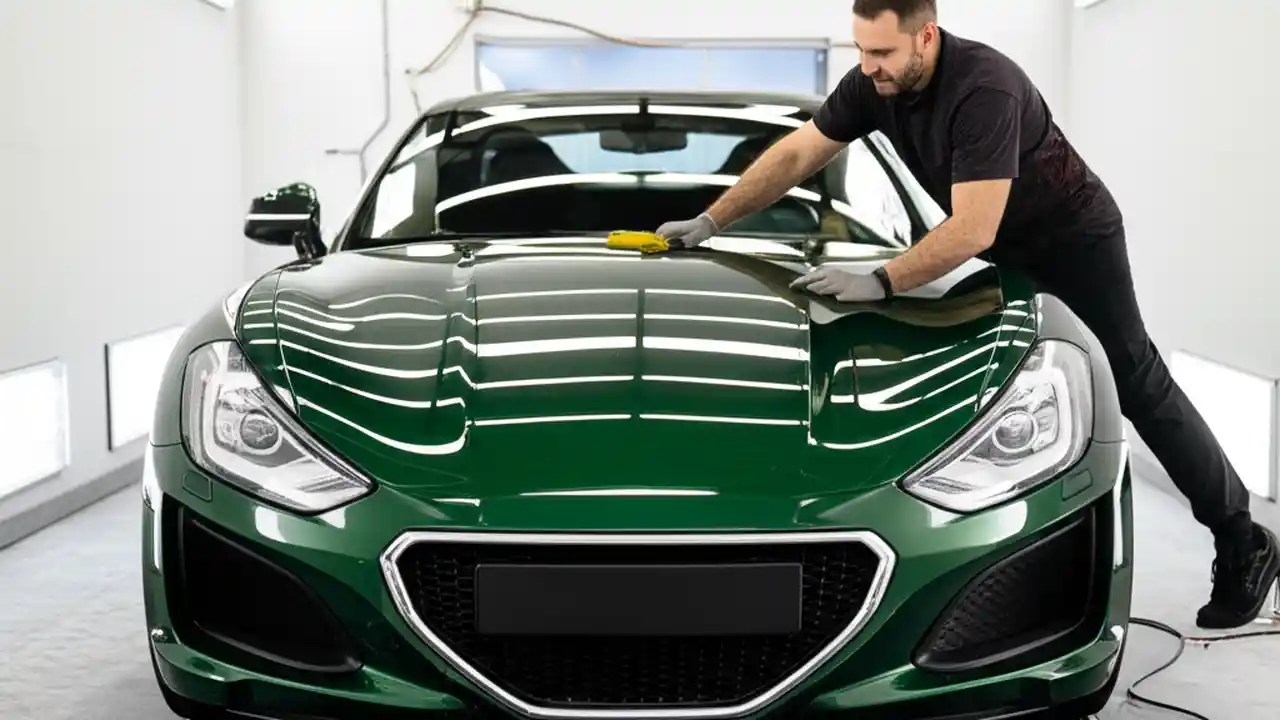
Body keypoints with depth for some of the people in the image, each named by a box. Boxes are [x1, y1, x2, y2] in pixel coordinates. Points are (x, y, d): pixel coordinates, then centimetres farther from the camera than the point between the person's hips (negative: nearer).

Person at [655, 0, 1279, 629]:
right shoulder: (873, 84, -12)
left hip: (1074, 237, -8)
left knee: (1137, 384, -5)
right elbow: (795, 156, -3)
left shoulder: (985, 89, -35)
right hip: (1005, 254, 8)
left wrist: (881, 282, -39)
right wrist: (711, 221, -5)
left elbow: (972, 230, -37)